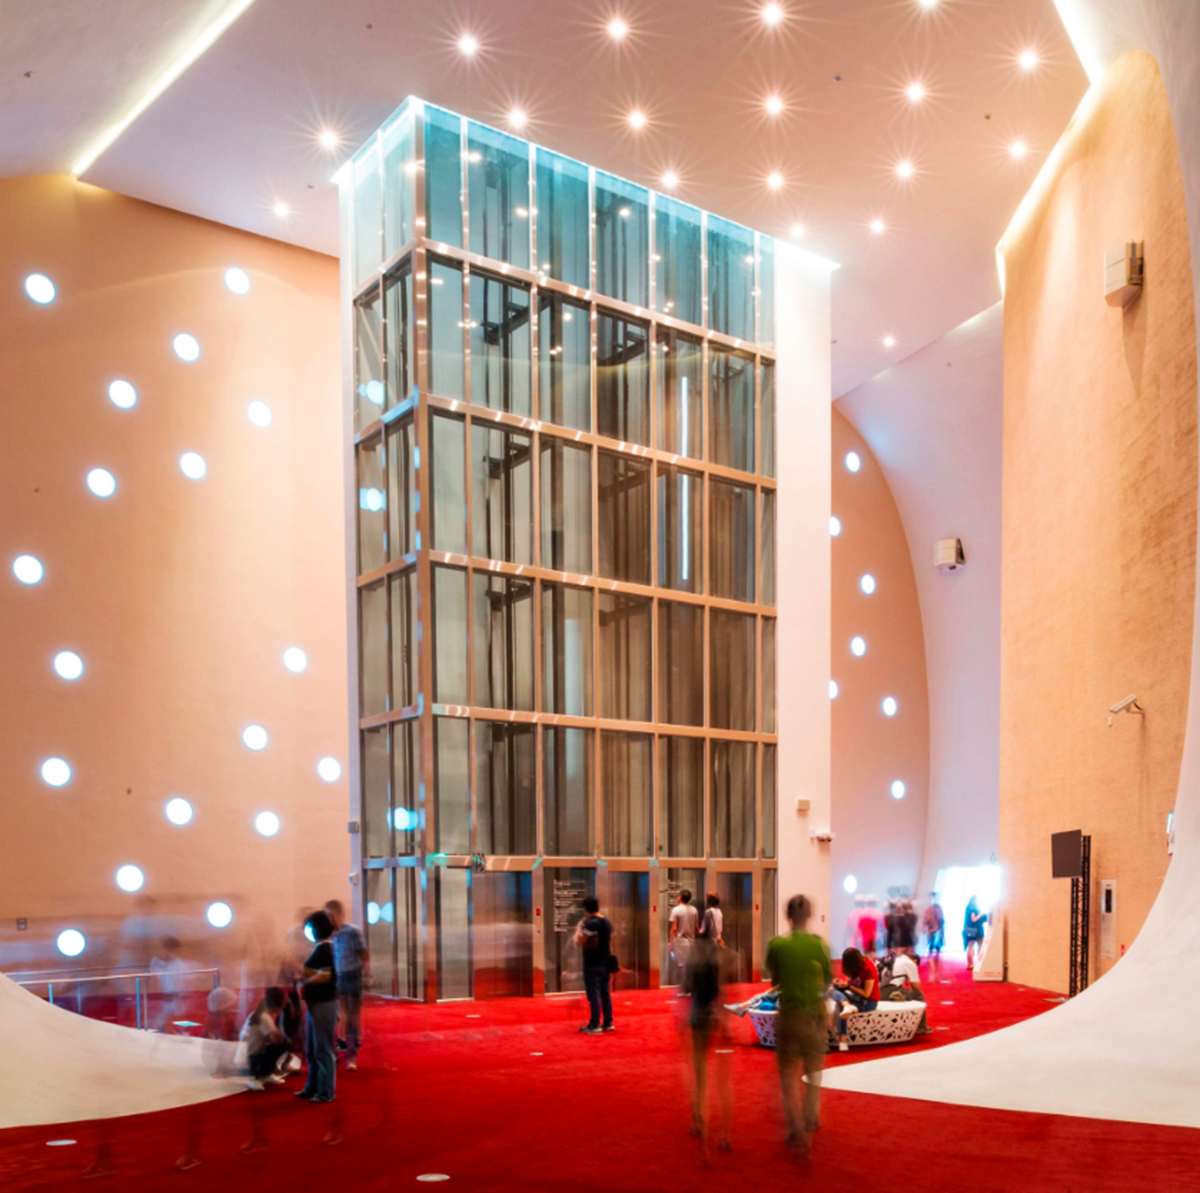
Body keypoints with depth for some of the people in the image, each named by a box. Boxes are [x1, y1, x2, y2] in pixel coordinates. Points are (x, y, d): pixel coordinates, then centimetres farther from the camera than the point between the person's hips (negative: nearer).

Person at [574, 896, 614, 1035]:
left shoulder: (591, 923, -19)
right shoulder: (607, 921, 8)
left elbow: (580, 942, -21)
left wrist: (579, 928, -8)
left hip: (592, 964, -8)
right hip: (605, 962, 8)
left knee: (593, 994, -4)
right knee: (605, 992, 14)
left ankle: (595, 1025, -3)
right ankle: (608, 1022, 18)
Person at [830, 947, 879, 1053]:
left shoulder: (869, 969, -19)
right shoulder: (854, 967, 1)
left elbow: (866, 994, -18)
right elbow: (851, 982, 8)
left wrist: (848, 986, -20)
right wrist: (840, 982, -11)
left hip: (869, 1001, -7)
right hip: (856, 996, 7)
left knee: (841, 1007, -32)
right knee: (833, 990, -25)